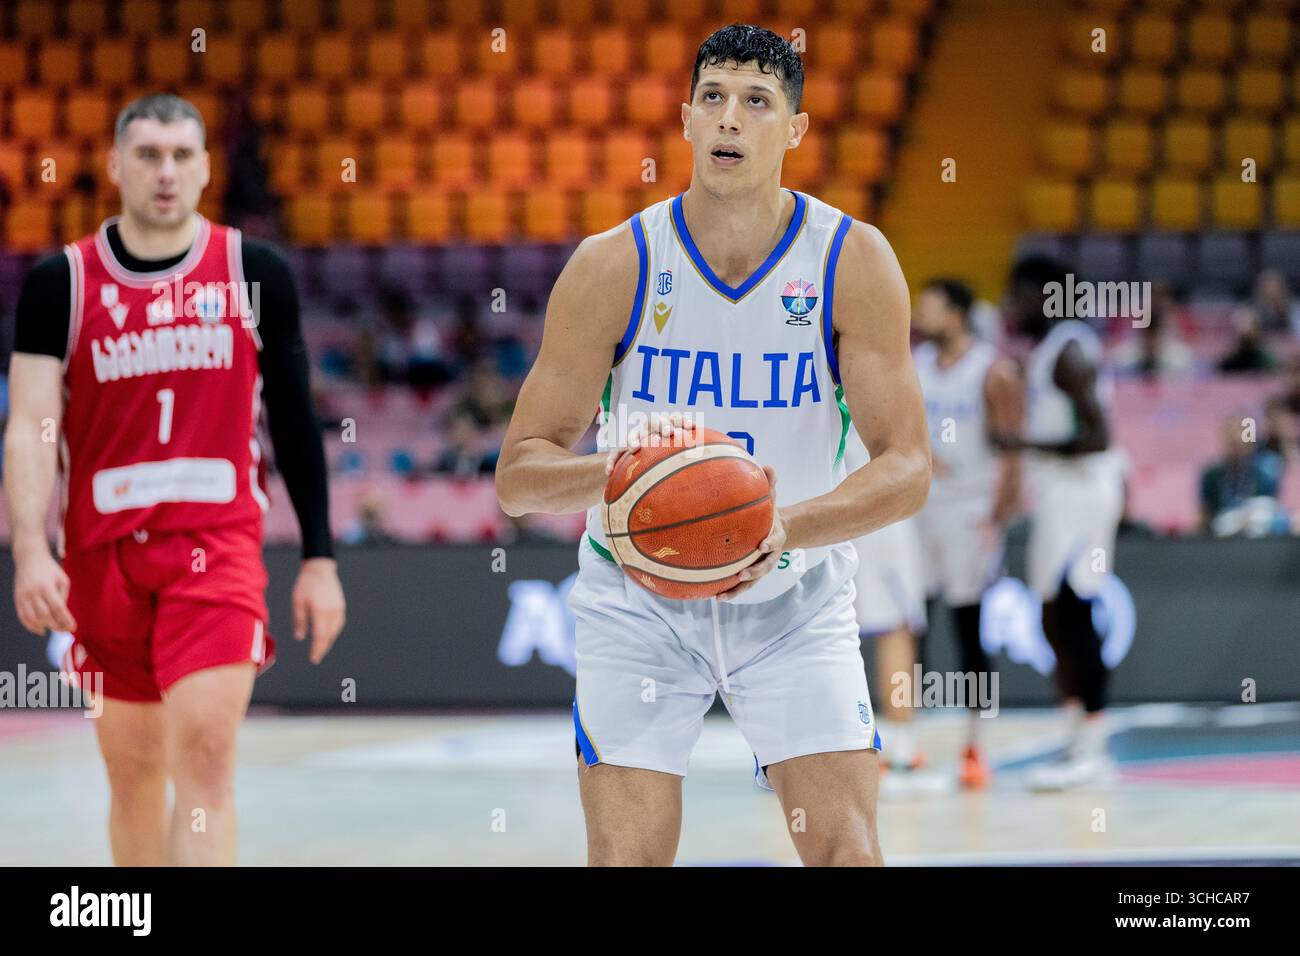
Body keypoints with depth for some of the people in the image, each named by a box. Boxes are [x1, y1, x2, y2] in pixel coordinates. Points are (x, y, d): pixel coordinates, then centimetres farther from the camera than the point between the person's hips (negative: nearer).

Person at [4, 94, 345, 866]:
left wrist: (319, 556, 7)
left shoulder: (256, 274, 4)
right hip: (102, 549, 1)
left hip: (219, 542, -1)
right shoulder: (62, 283, 2)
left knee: (206, 753, -15)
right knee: (133, 768, 10)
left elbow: (295, 420, 9)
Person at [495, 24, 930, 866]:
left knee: (848, 851, -9)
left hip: (795, 601, 1)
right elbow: (517, 475, -12)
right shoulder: (613, 266, -13)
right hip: (639, 603, -1)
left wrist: (786, 528, -32)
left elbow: (907, 467, -14)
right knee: (626, 857, -8)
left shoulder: (853, 261, -11)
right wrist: (613, 472, -34)